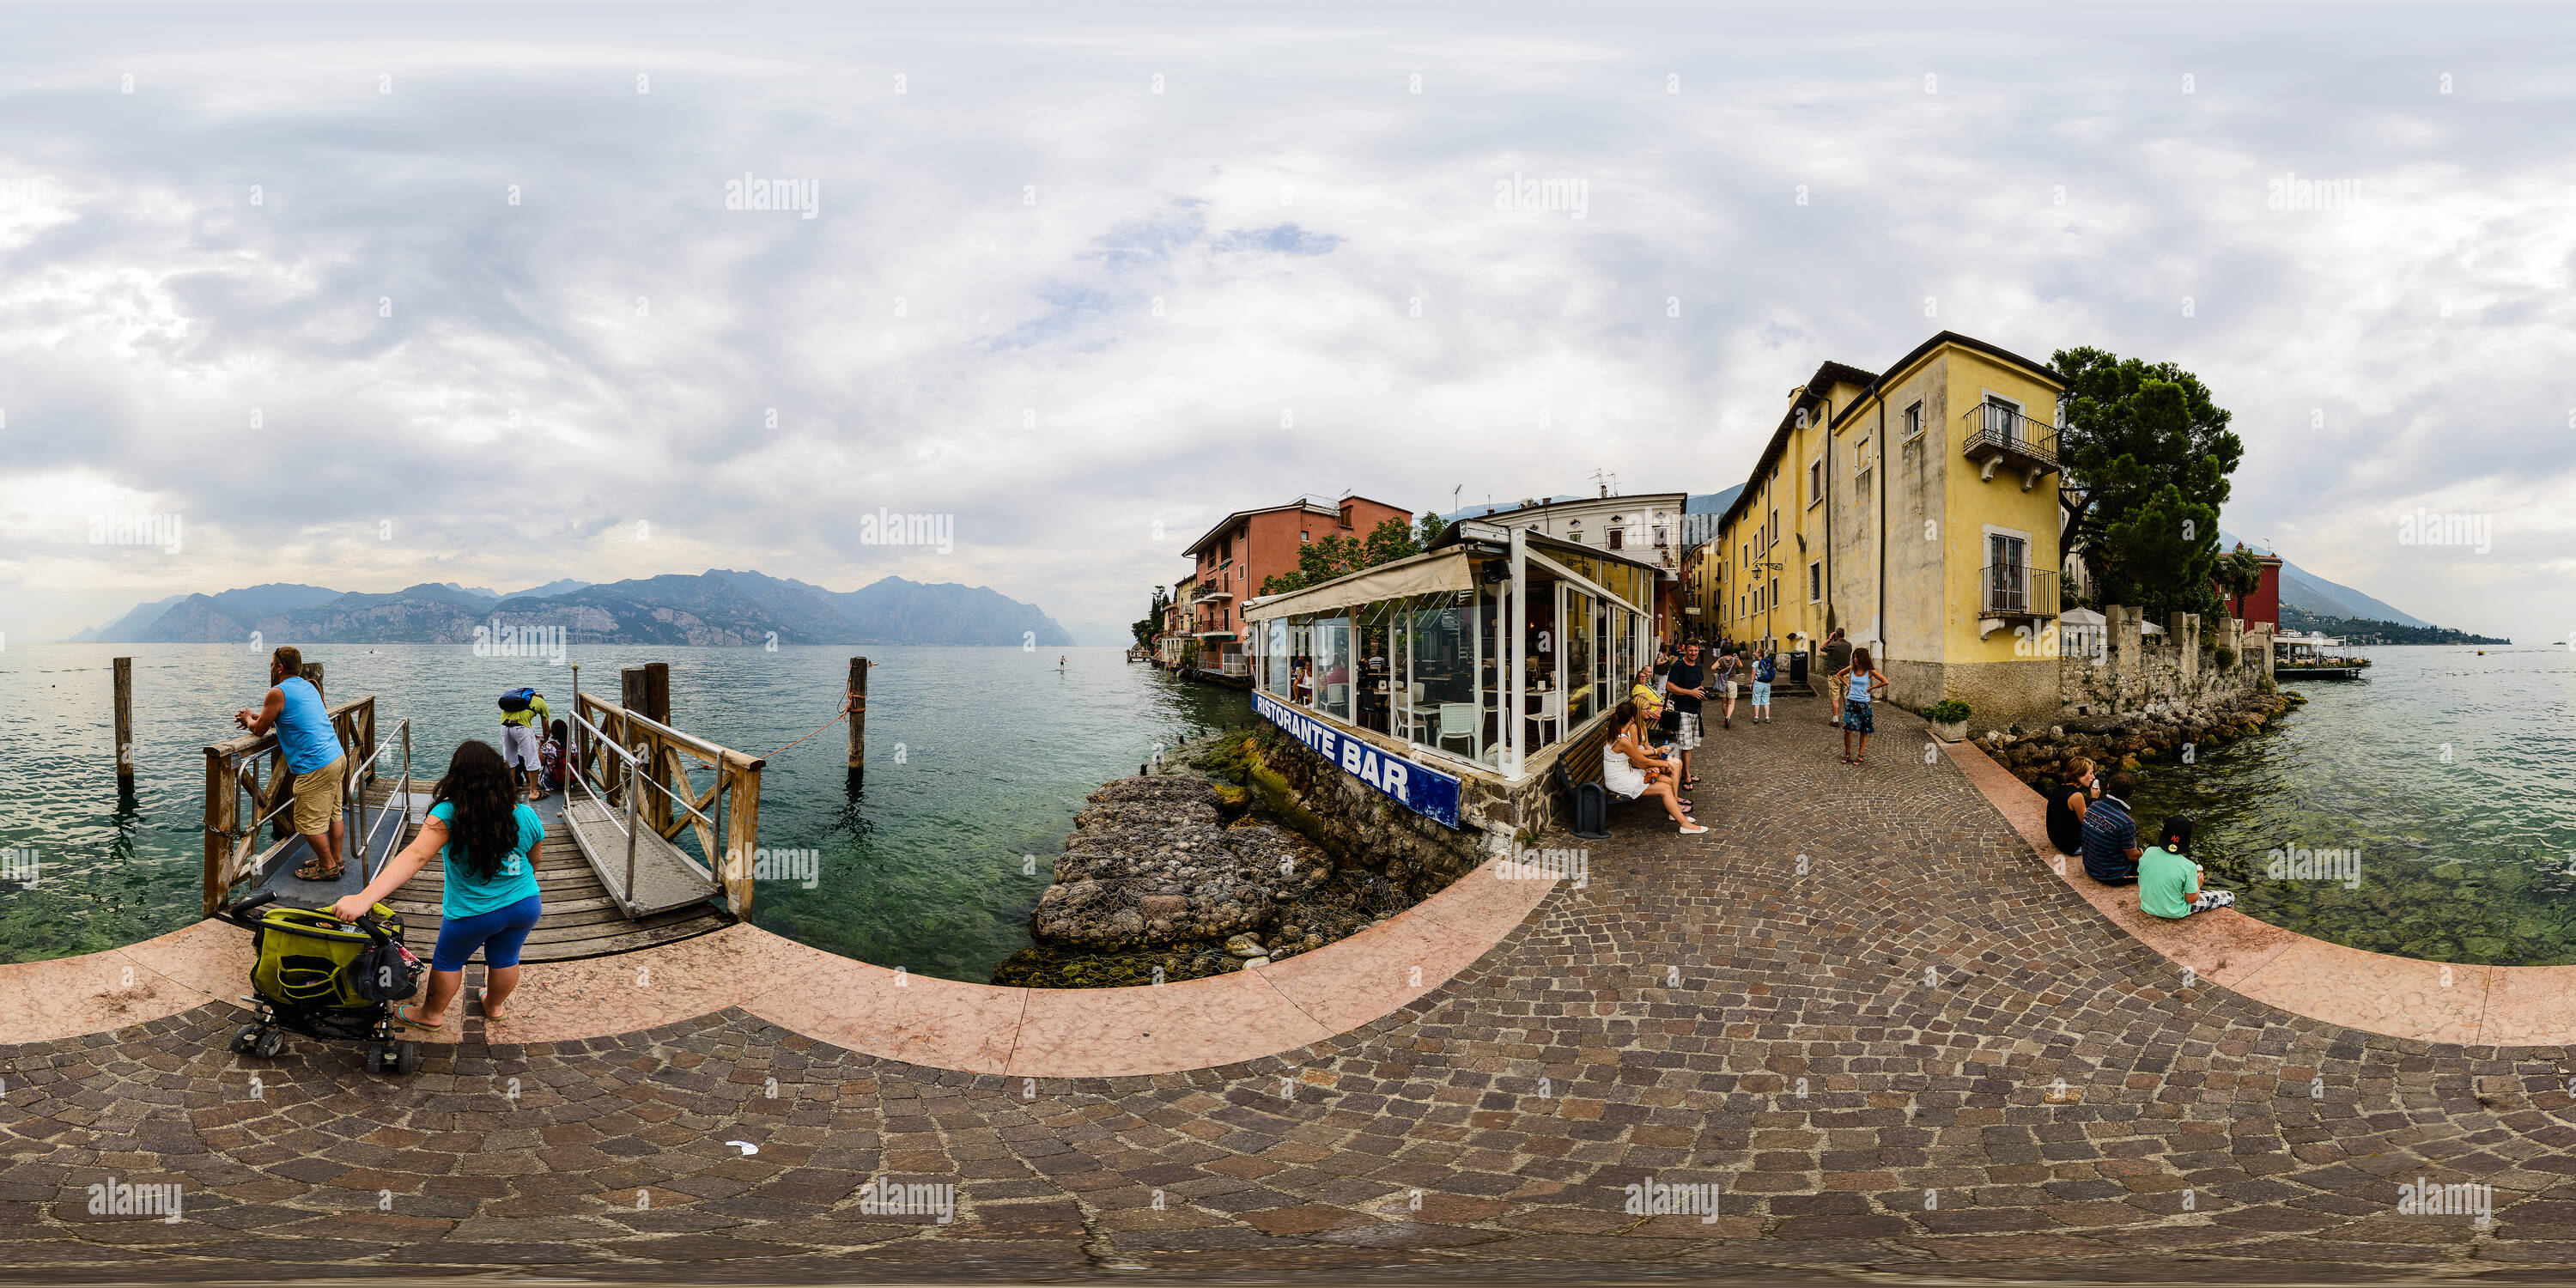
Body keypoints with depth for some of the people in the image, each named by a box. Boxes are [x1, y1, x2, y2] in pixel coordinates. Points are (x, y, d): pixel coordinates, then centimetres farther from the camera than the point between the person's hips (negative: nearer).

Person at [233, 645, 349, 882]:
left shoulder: (278, 693, -10)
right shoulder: (308, 686, 16)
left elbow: (260, 729, 0)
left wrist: (249, 719, 21)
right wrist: (255, 716, 28)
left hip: (316, 767, -9)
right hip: (338, 756, 9)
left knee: (308, 823, 2)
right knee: (333, 816, 17)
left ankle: (328, 867, 9)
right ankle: (335, 861, 26)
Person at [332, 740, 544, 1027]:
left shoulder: (448, 815, -26)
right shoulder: (527, 817, -14)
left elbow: (416, 855, -39)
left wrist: (364, 898, -46)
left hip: (474, 914, -3)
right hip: (526, 907, 3)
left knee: (448, 960, 24)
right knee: (504, 958, 27)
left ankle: (431, 1013, 44)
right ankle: (494, 1006, 50)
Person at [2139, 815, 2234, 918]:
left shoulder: (2148, 853, -15)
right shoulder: (2188, 867, -27)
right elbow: (2191, 899, -17)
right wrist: (2198, 885, 4)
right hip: (2176, 914, -5)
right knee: (2229, 897, 13)